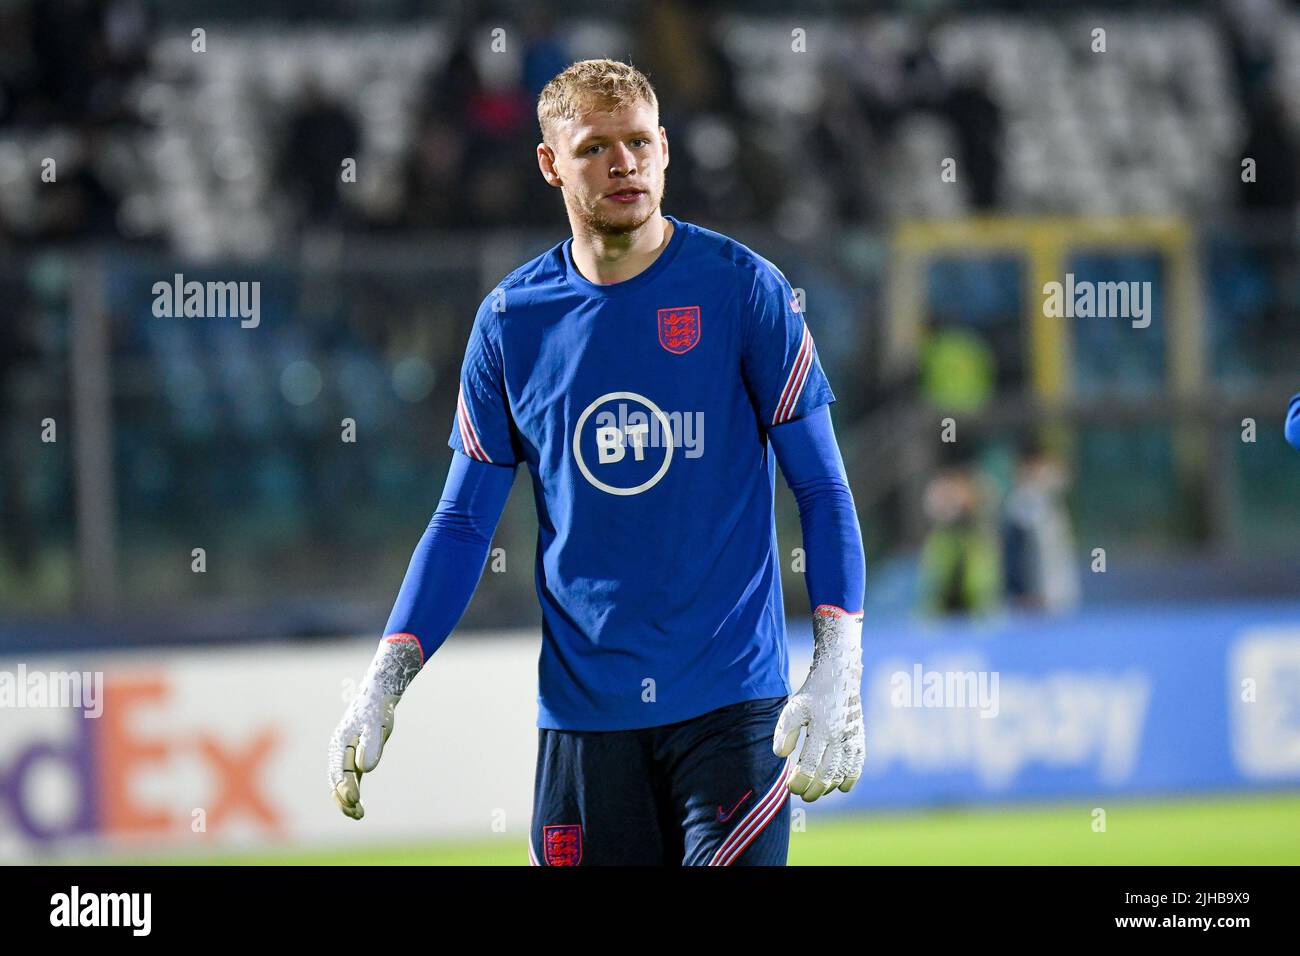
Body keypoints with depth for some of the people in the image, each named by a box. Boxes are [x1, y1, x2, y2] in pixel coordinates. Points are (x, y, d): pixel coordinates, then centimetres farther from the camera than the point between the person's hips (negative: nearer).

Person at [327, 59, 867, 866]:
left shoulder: (743, 289, -1)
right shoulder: (511, 319, 6)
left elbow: (823, 490, 0)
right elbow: (464, 522, 12)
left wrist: (837, 675, -13)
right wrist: (382, 689, 1)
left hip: (732, 703, -2)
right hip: (581, 706, 2)